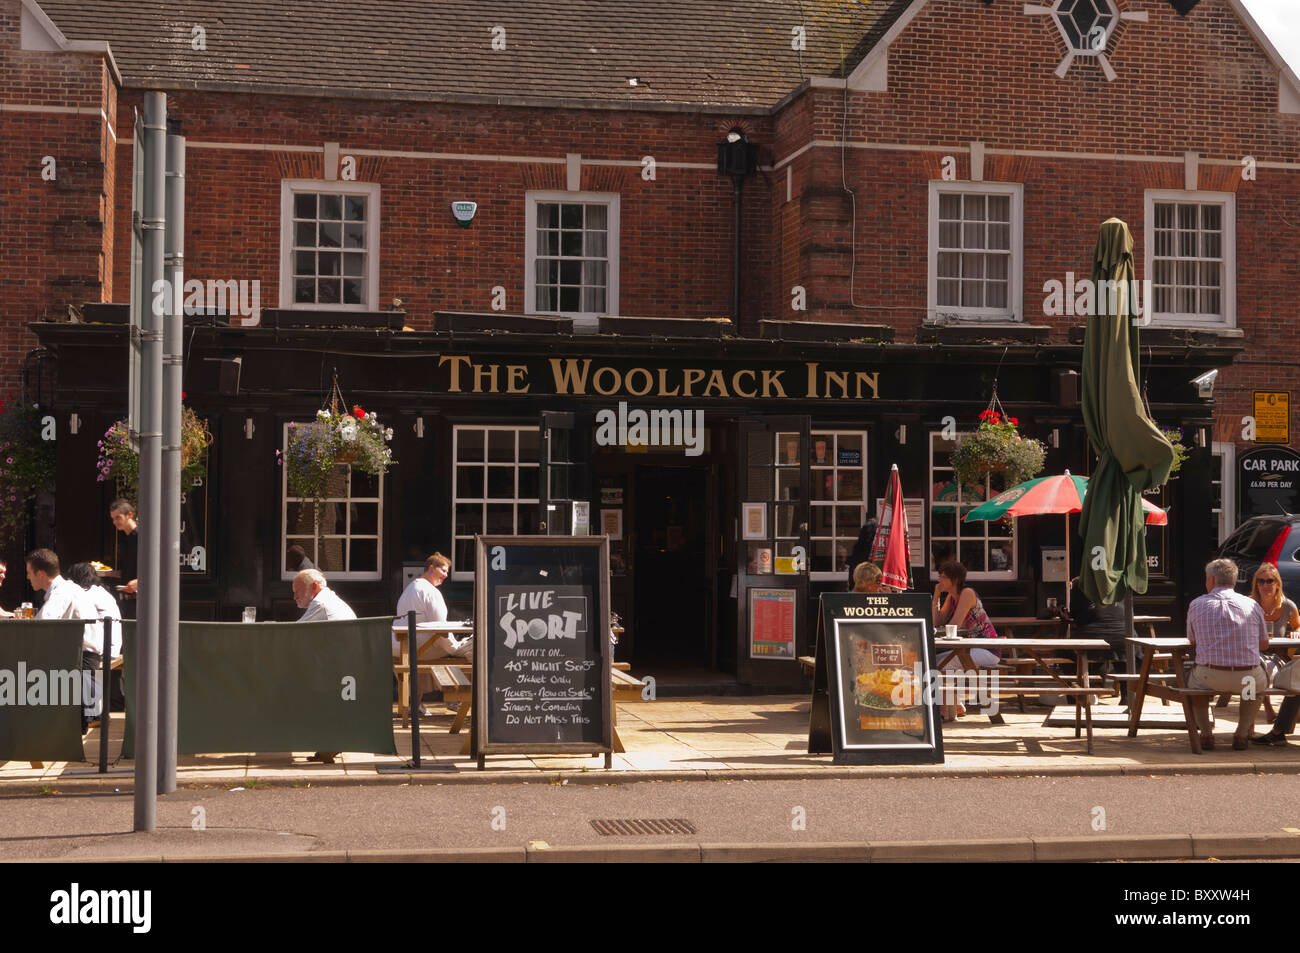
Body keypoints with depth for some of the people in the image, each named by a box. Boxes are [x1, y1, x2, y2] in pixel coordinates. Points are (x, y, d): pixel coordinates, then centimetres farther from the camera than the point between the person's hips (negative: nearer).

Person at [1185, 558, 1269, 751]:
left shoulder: (1197, 604, 3)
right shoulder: (1252, 604, 5)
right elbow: (1264, 645, 14)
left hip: (1211, 678, -1)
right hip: (1247, 679, 1)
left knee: (1192, 677, 34)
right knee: (1262, 679, 36)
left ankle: (1206, 734, 22)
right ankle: (1242, 734, 24)